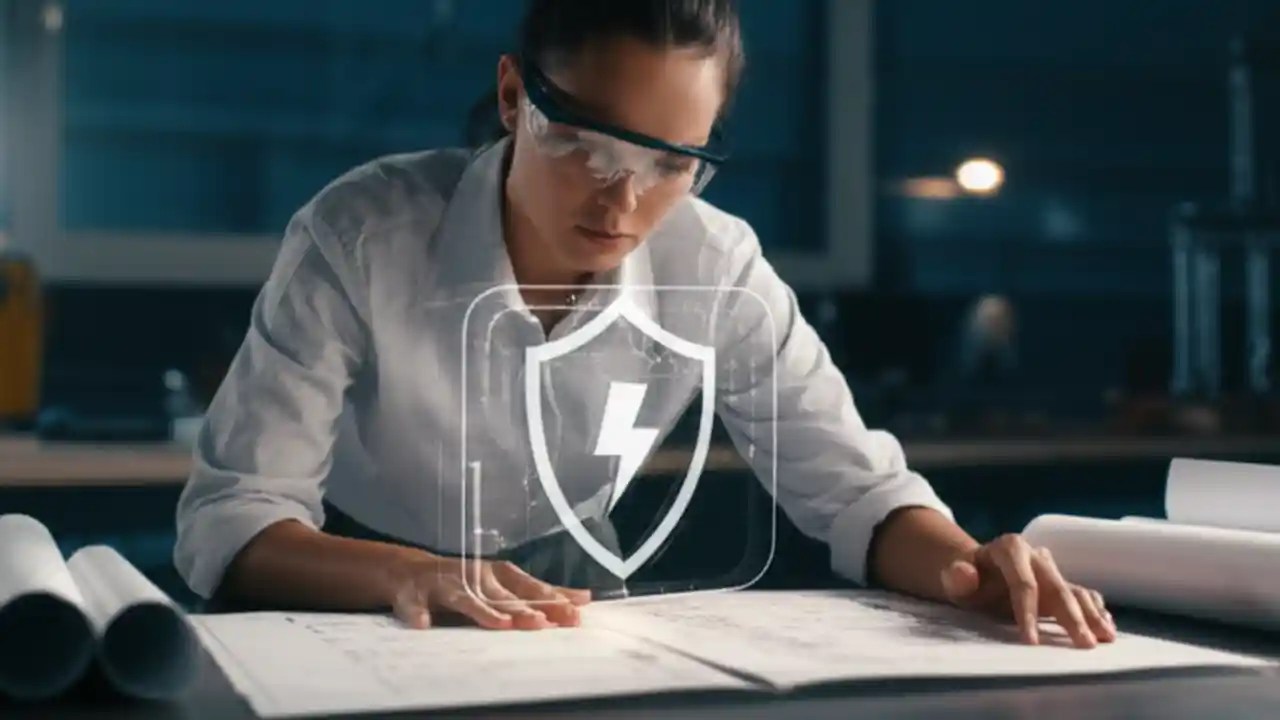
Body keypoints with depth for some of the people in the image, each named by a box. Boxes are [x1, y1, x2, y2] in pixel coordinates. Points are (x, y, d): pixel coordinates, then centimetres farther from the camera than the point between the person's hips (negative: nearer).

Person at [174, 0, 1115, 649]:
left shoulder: (715, 267, -17)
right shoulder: (360, 236, -25)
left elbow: (852, 483, -12)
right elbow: (228, 521, -27)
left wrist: (966, 566, -33)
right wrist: (409, 576, -46)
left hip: (551, 604, 3)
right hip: (350, 614, -2)